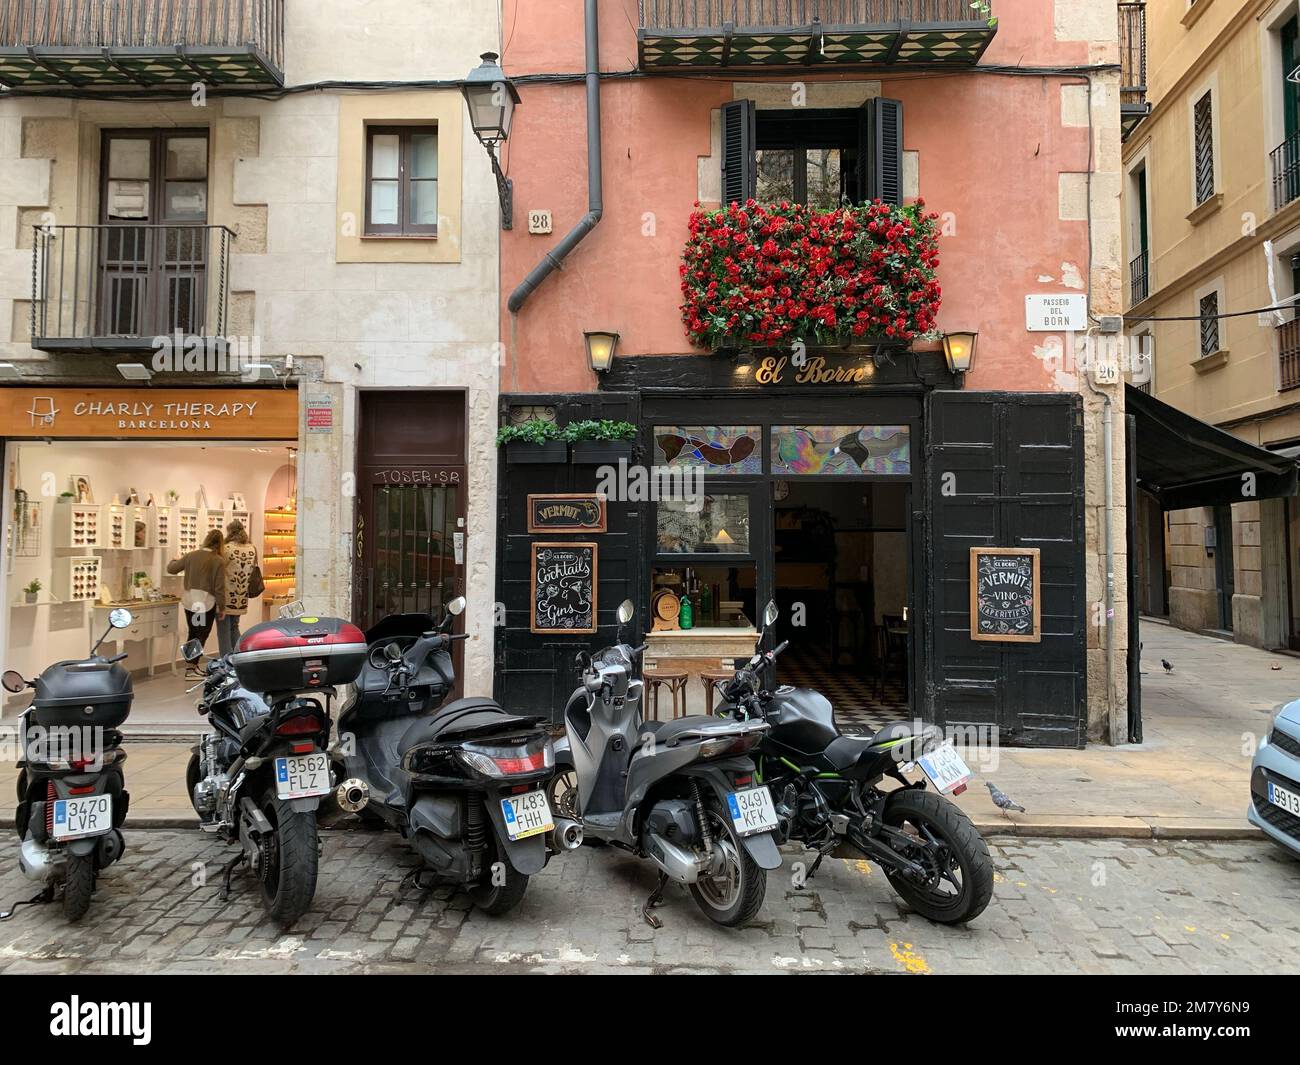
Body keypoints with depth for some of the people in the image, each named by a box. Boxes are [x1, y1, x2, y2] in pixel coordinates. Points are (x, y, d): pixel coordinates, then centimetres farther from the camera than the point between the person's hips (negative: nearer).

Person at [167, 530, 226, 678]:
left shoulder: (191, 555, 1)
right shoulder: (219, 561, -10)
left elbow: (171, 569, 13)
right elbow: (219, 588, -11)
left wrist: (175, 560, 35)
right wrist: (222, 607, -2)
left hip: (189, 599, 5)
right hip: (207, 601, -5)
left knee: (193, 634, 18)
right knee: (201, 636, 5)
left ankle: (191, 666, 26)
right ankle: (191, 670, 3)